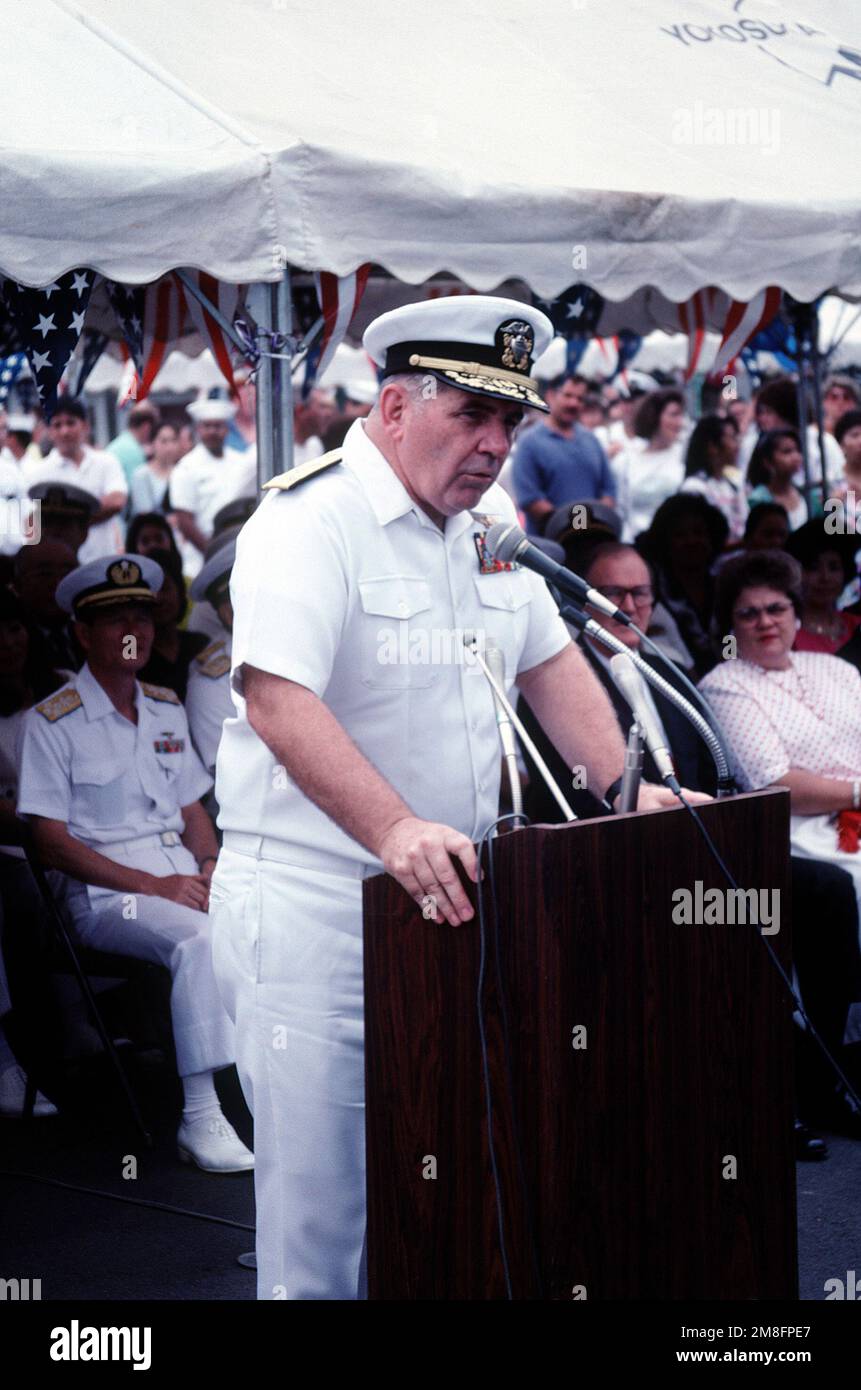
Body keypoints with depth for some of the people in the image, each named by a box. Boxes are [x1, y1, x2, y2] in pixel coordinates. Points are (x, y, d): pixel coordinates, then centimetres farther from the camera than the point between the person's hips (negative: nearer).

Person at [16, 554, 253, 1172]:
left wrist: (210, 866, -2)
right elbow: (53, 844, -8)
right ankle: (200, 1119, -32)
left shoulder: (168, 711, 18)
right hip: (105, 896, -6)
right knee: (198, 937, -35)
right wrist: (152, 885, -15)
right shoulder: (52, 722, -3)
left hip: (183, 882, 6)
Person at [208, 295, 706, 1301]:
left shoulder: (483, 521, 12)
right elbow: (277, 698, -28)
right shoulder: (310, 521, -15)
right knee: (320, 1206, -3)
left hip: (443, 902, 8)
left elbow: (549, 661, 20)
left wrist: (628, 792, 8)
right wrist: (396, 829, -38)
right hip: (312, 909, -8)